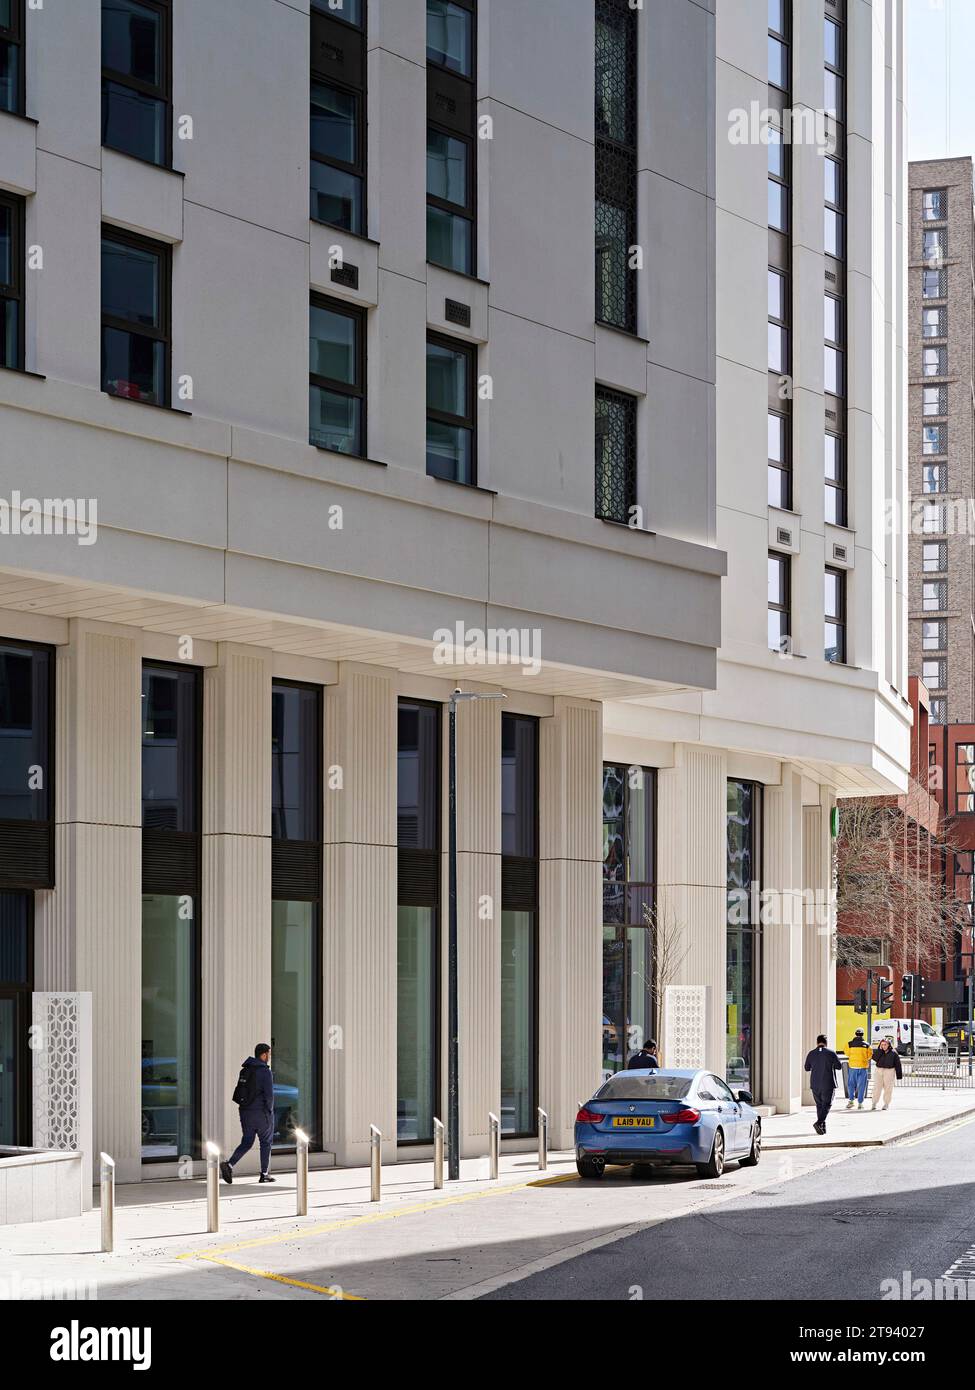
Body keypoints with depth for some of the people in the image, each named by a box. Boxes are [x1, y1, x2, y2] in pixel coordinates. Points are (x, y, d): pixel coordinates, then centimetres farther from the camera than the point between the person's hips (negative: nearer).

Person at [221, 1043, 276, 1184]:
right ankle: (264, 1174, 14)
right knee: (266, 1143, 10)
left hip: (246, 1113, 6)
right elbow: (269, 1095, -18)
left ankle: (229, 1164, -11)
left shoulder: (244, 1070, 8)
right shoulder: (265, 1072, -14)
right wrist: (269, 1110, -3)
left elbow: (239, 1093, 10)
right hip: (262, 1113, -6)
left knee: (246, 1143, 10)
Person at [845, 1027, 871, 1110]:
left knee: (851, 1084, 14)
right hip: (863, 1066, 0)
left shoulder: (850, 1044, -4)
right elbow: (869, 1056, 5)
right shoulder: (866, 1045, -3)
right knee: (861, 1085, 6)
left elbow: (847, 1053, 9)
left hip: (853, 1066, 0)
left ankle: (851, 1100, 3)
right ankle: (860, 1103, 5)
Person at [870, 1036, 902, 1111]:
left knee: (888, 1088, 0)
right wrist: (880, 1050, -11)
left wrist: (899, 1075, -2)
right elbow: (875, 1058, -10)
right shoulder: (879, 1052, 8)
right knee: (877, 1088, -2)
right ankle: (874, 1103, 5)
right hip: (879, 1071, 2)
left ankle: (886, 1104, 10)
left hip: (889, 1072, -2)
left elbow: (897, 1064, 0)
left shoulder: (893, 1053, -1)